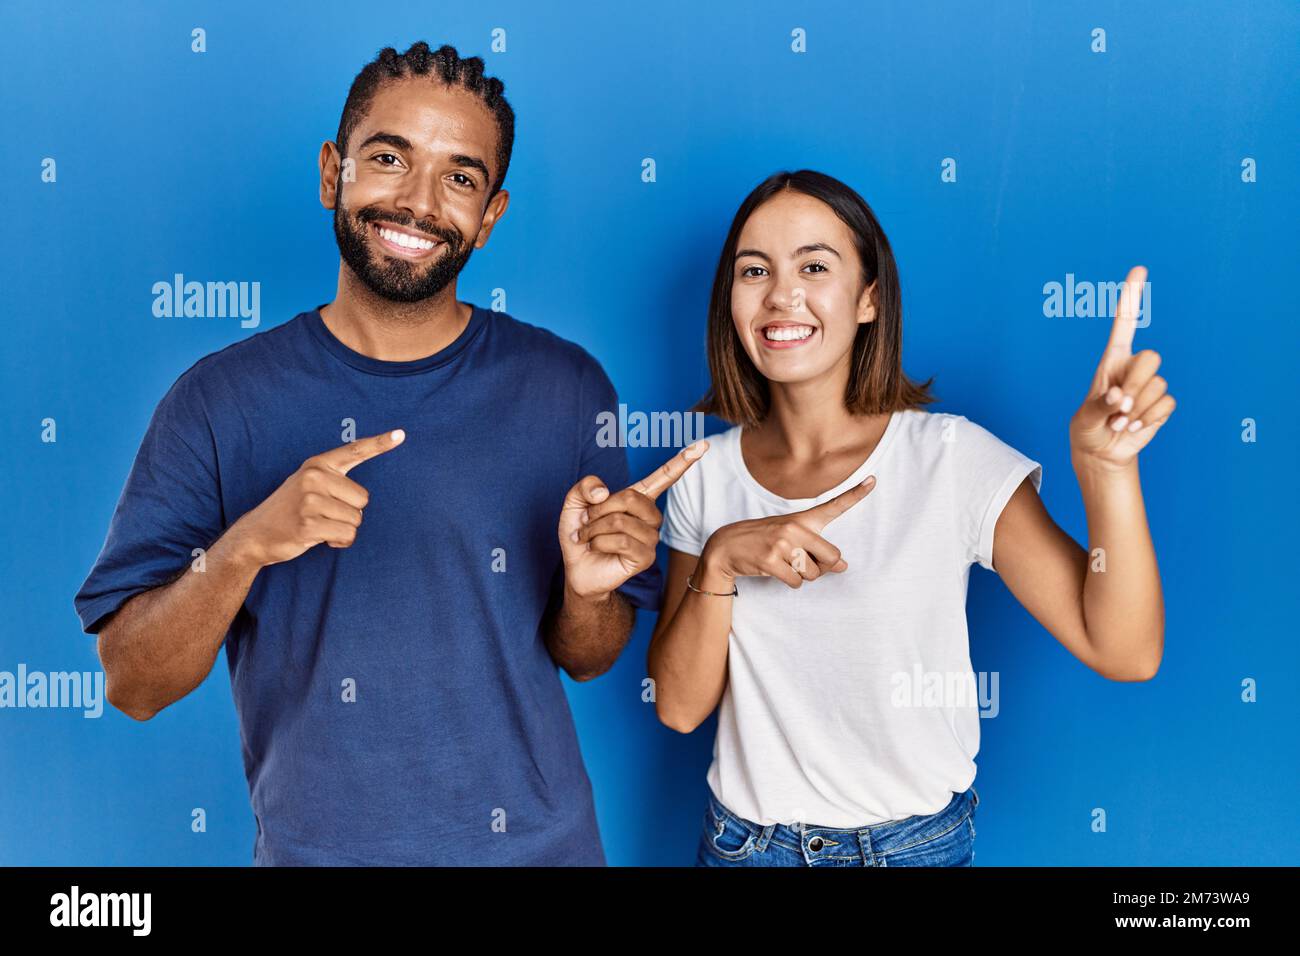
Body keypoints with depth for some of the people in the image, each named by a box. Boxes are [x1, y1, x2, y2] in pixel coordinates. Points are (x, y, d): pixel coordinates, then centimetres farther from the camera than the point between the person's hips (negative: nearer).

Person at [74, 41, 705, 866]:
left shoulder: (565, 386, -7)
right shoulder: (220, 399, -9)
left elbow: (585, 660, -1)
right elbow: (132, 686, -10)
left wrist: (589, 588, -21)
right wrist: (243, 547, -26)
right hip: (312, 843, 0)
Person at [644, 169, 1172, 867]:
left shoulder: (951, 457, -15)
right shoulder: (707, 473, -6)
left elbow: (1124, 652, -19)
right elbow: (679, 705, -7)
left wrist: (1106, 466, -32)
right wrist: (720, 561, -23)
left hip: (914, 840, -2)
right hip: (743, 836, 2)